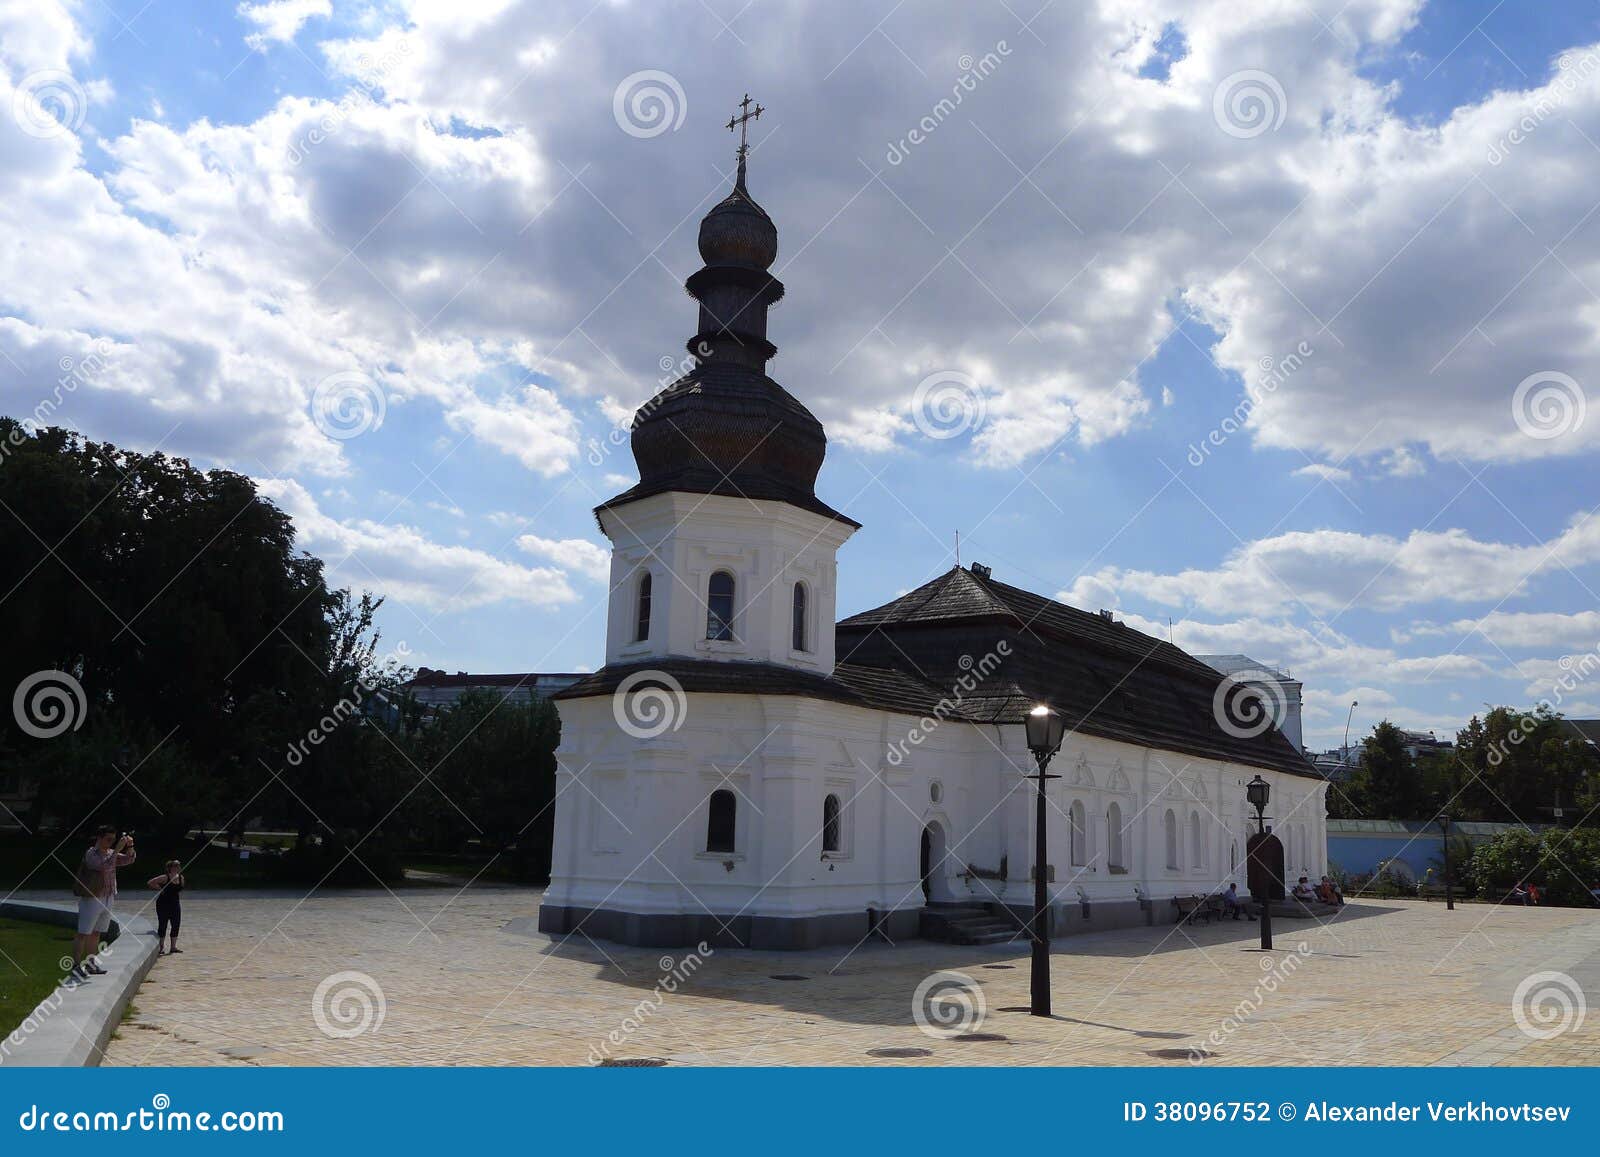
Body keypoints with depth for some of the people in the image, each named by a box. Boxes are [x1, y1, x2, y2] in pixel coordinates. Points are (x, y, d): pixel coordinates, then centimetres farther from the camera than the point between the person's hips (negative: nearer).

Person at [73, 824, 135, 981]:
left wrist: (129, 846, -8)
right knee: (83, 934, -6)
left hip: (108, 899, 7)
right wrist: (118, 848, -30)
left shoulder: (111, 853, 11)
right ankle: (75, 967, -5)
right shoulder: (91, 853, -12)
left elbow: (129, 859, 10)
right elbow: (104, 866, -28)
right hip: (91, 899, -7)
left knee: (96, 933, 13)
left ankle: (90, 963, 20)